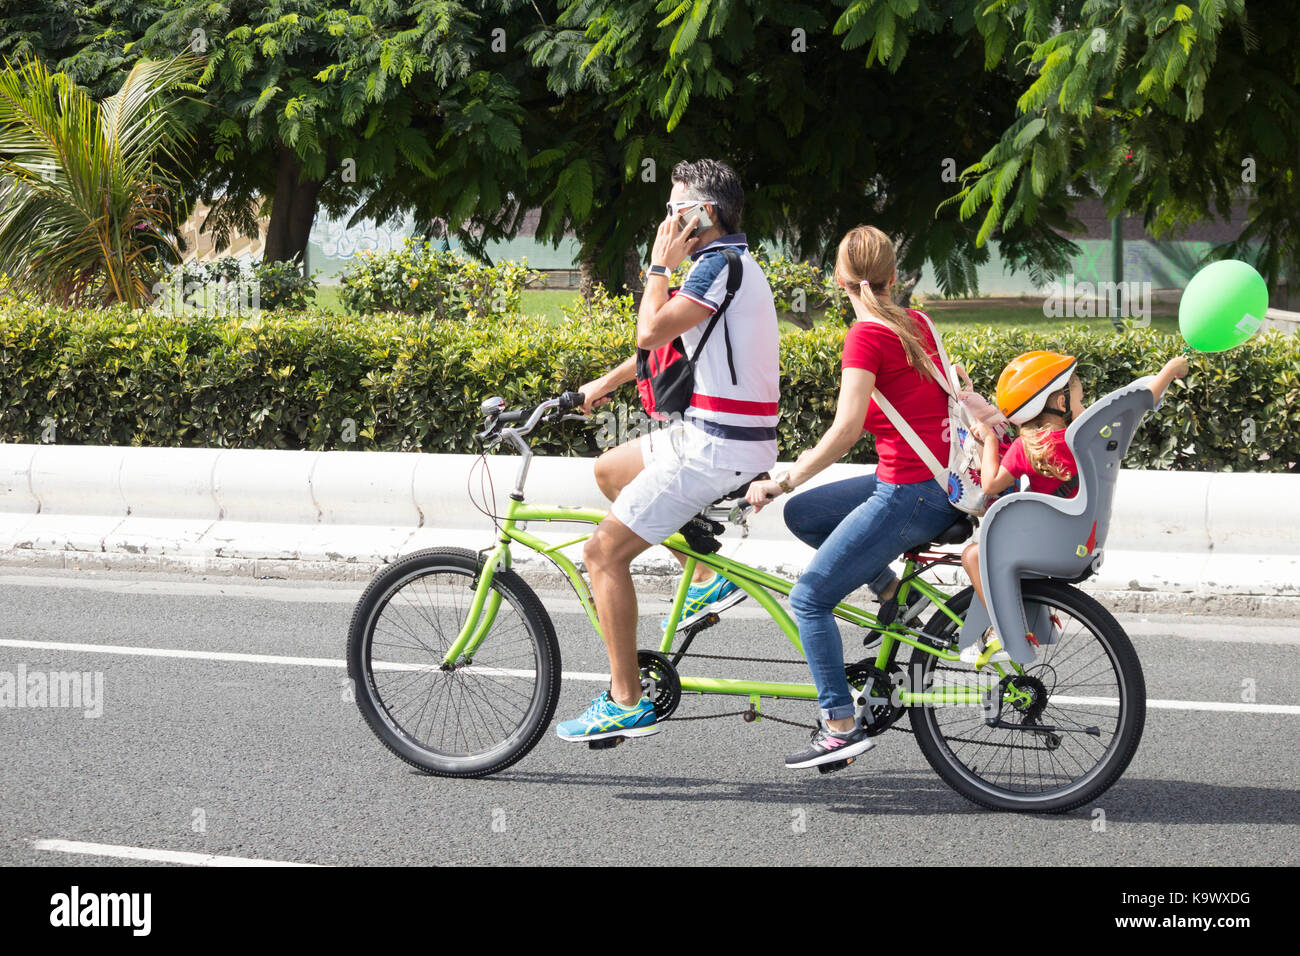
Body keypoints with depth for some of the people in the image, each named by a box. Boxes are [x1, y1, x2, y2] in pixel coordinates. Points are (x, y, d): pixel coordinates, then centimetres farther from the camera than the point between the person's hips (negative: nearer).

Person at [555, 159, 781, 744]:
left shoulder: (721, 265, -16)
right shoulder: (730, 263, 17)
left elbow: (653, 330, -23)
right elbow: (667, 336, 28)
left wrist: (660, 264, -9)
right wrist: (608, 383, 32)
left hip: (717, 445, -10)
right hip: (713, 433, 10)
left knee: (603, 552, -7)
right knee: (610, 470, 28)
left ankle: (626, 704, -5)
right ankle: (707, 580, 21)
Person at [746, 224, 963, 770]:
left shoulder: (867, 336, -13)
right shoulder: (915, 324, 10)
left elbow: (848, 427, -21)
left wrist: (784, 481, -16)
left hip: (910, 494, -8)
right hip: (942, 483, 8)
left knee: (810, 597, -1)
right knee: (802, 515, 20)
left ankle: (841, 725, -4)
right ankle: (892, 589, 15)